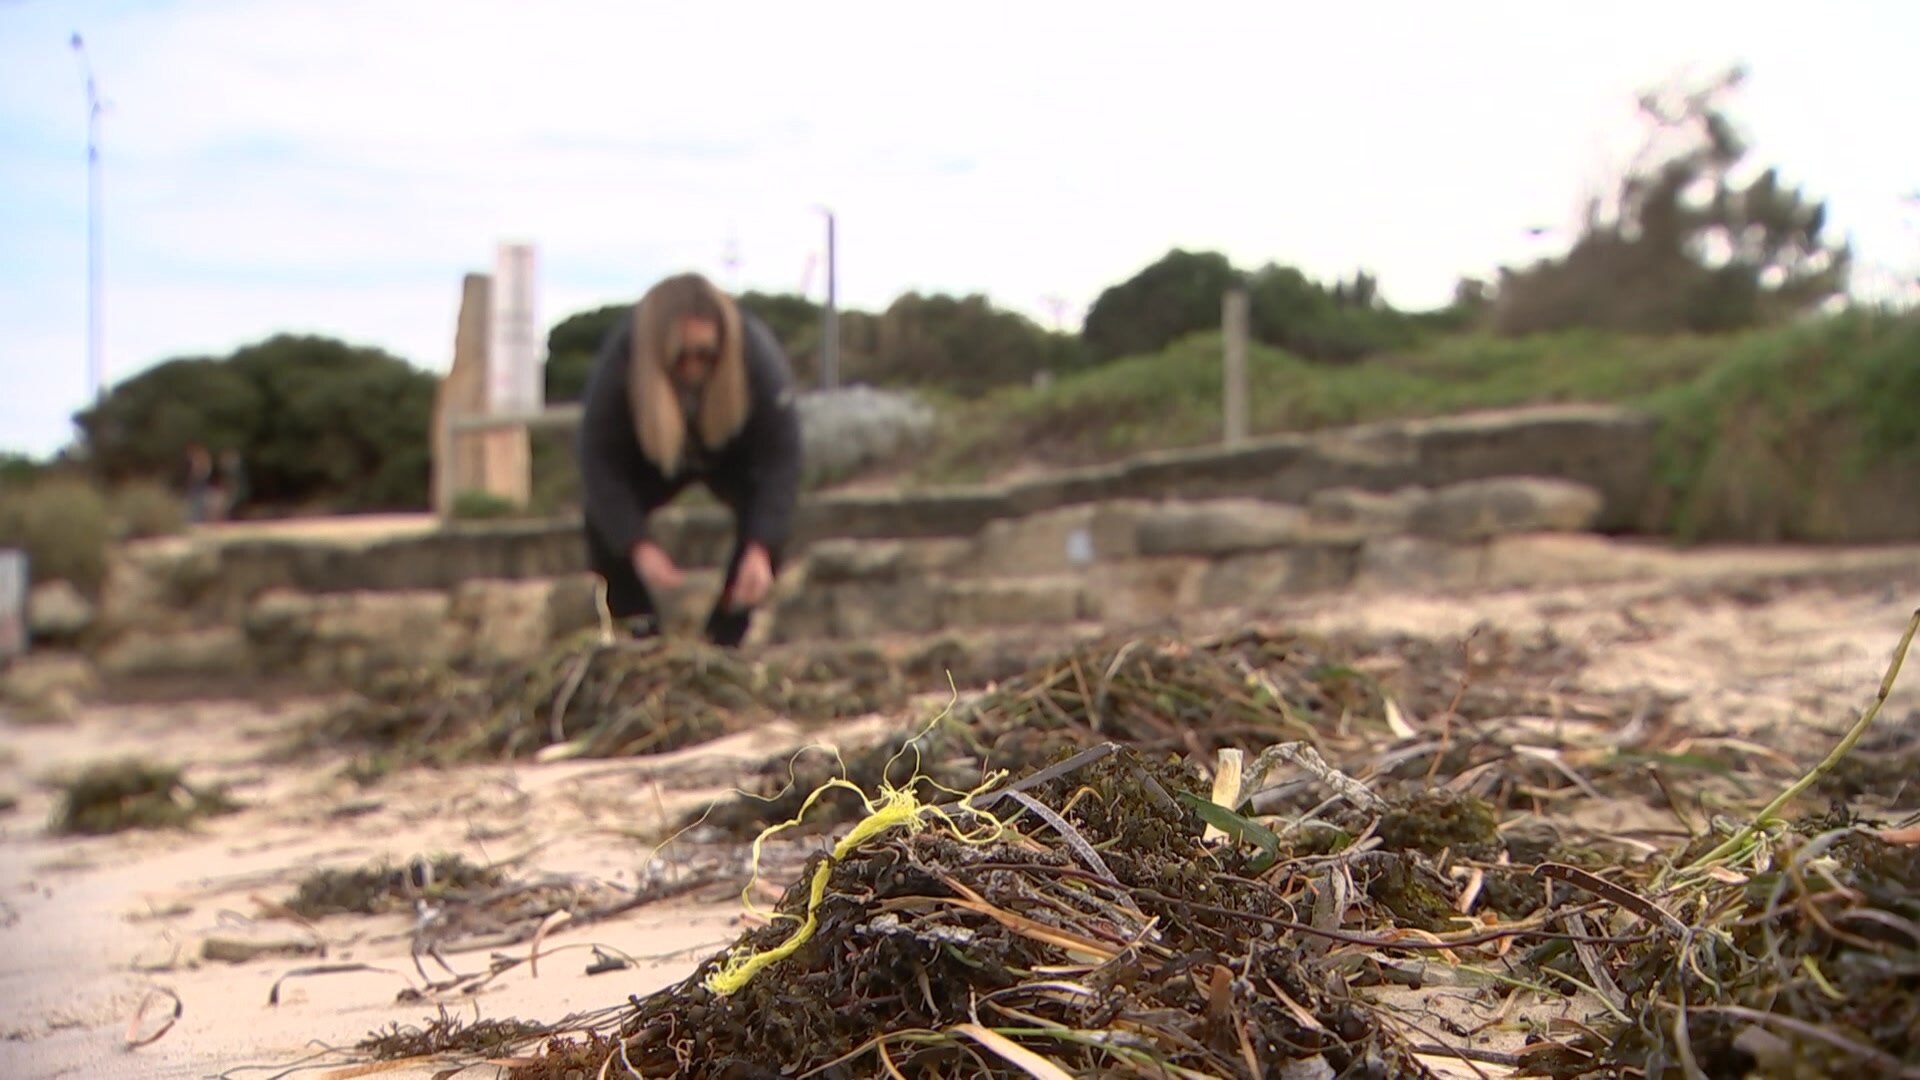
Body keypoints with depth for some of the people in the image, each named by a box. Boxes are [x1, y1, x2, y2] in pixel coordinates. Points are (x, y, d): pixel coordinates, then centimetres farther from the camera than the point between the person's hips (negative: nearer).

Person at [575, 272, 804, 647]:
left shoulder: (758, 355, -37)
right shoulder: (618, 362, -37)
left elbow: (780, 455, -36)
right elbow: (599, 461, -34)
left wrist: (760, 549, -46)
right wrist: (639, 547, -44)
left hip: (735, 452, 0)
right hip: (650, 455, 1)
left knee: (766, 517, -29)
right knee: (605, 514, -25)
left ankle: (727, 635, -14)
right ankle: (638, 630, -9)